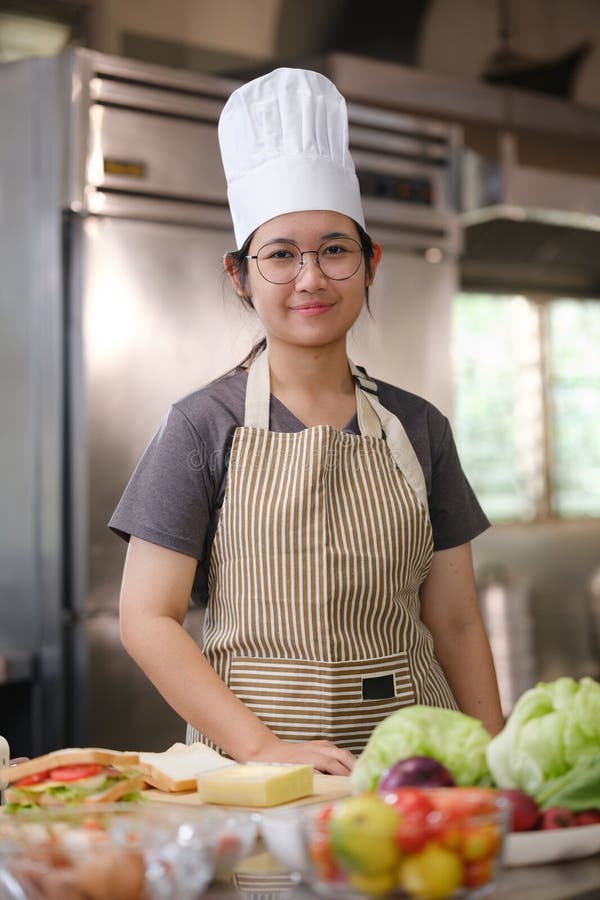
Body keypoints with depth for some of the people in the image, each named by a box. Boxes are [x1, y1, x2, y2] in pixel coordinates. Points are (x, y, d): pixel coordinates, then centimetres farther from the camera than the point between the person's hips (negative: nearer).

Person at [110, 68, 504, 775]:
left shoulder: (417, 428, 9)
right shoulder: (205, 426, -1)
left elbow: (455, 622, 11)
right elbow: (147, 618, -5)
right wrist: (269, 749, -15)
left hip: (414, 760, 3)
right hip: (249, 766, -3)